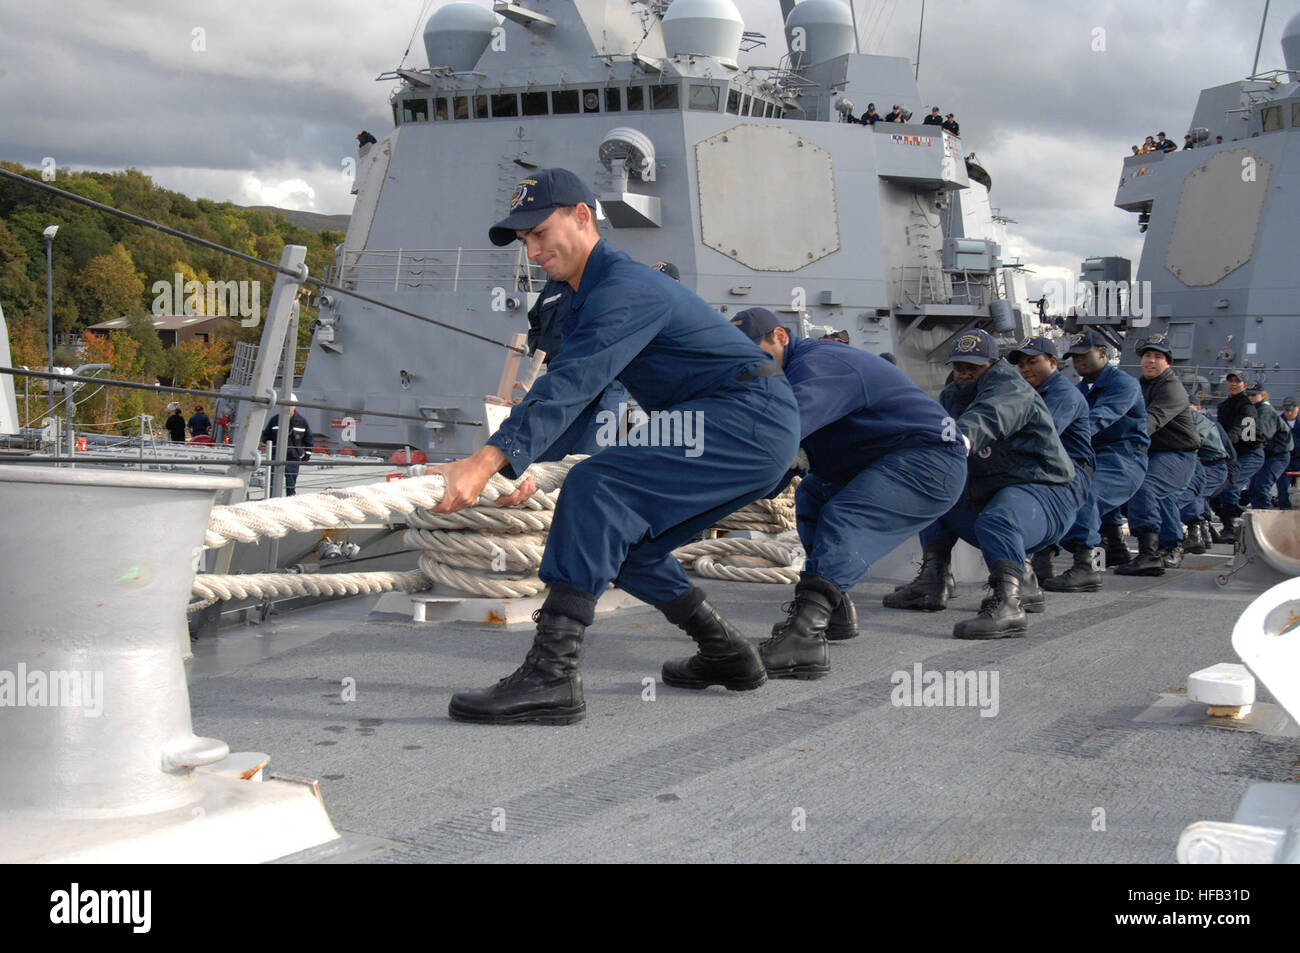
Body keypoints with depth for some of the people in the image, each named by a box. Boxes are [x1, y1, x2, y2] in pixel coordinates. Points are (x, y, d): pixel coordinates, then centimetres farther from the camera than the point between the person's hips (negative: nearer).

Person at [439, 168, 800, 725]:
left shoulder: (625, 288, -16)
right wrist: (521, 470, 5)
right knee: (618, 540, 11)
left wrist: (486, 462, -36)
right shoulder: (589, 299, 19)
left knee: (597, 487, -26)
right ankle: (726, 655, 21)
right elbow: (573, 392, 19)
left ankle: (552, 675, -32)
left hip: (748, 417, -11)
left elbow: (570, 387, -28)